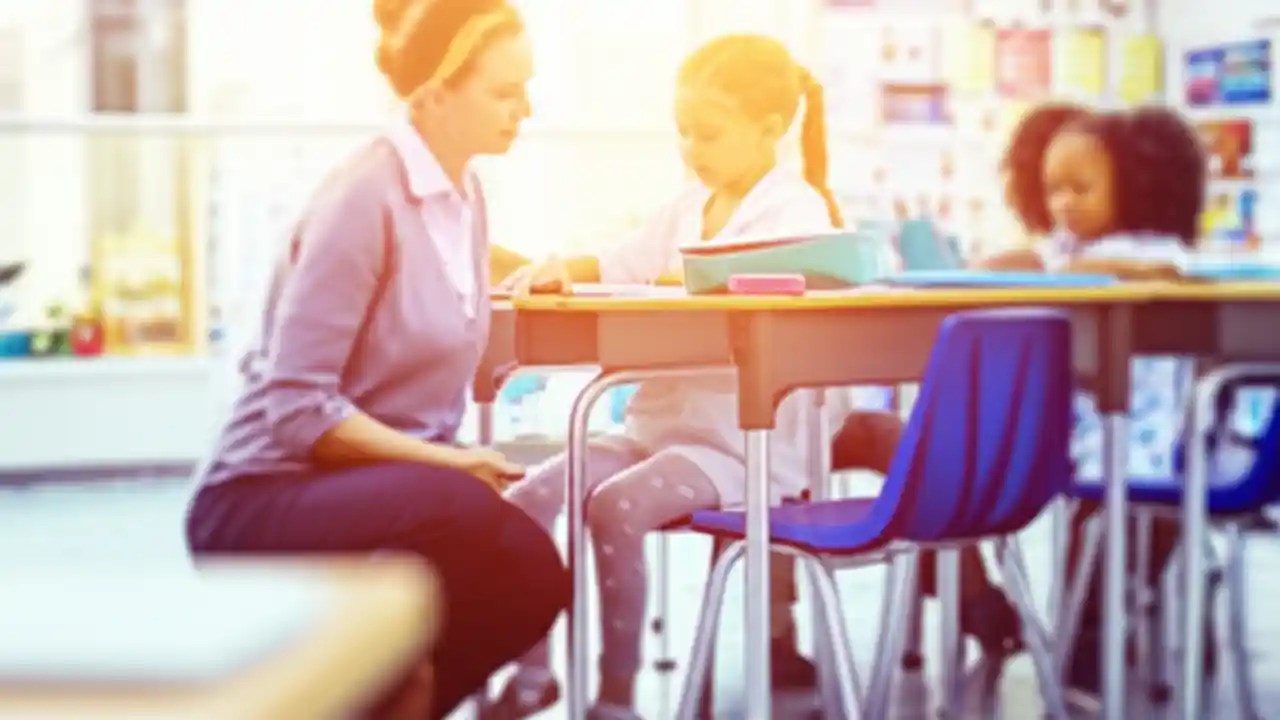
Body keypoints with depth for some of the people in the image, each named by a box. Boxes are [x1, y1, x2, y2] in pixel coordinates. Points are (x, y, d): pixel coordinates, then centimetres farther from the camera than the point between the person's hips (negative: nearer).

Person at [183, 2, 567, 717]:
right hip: (265, 497, -7)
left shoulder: (465, 195, 6)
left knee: (535, 579, -16)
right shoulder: (365, 197, -19)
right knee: (461, 510, -34)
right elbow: (296, 408, -21)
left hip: (391, 484, 8)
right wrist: (447, 463, -24)